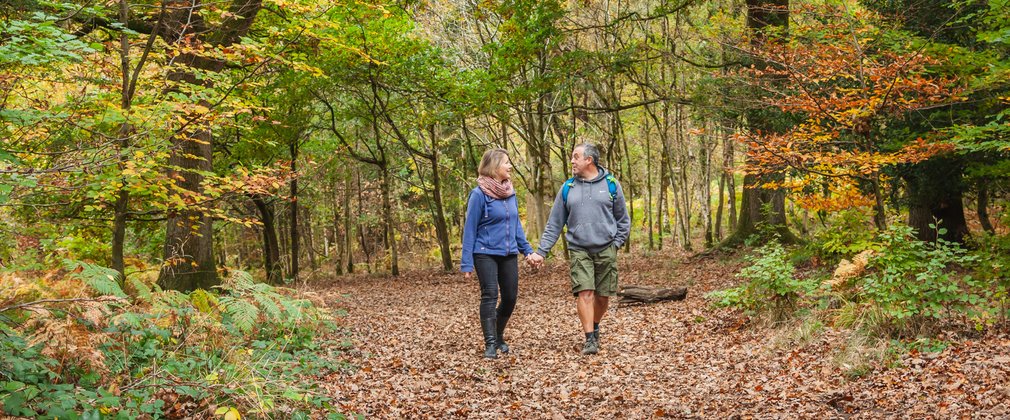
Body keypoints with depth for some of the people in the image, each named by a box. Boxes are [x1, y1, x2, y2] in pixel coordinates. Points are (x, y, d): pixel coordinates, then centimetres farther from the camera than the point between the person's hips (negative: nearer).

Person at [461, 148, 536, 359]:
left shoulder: (510, 193, 6)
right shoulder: (479, 194, -12)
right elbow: (469, 229, -10)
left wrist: (528, 250, 12)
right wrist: (467, 263, -12)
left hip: (509, 254, 6)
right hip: (486, 254, -6)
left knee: (510, 297, 8)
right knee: (490, 296, -11)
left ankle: (498, 336, 28)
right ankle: (490, 344, -7)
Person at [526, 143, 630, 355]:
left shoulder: (611, 184, 2)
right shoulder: (568, 188, 5)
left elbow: (623, 220, 10)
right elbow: (554, 224, 7)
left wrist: (616, 244, 0)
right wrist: (541, 252, 0)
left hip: (606, 251, 0)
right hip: (579, 251, 0)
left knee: (603, 296, 6)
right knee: (584, 292, -12)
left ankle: (594, 327, 31)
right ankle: (590, 339, -7)